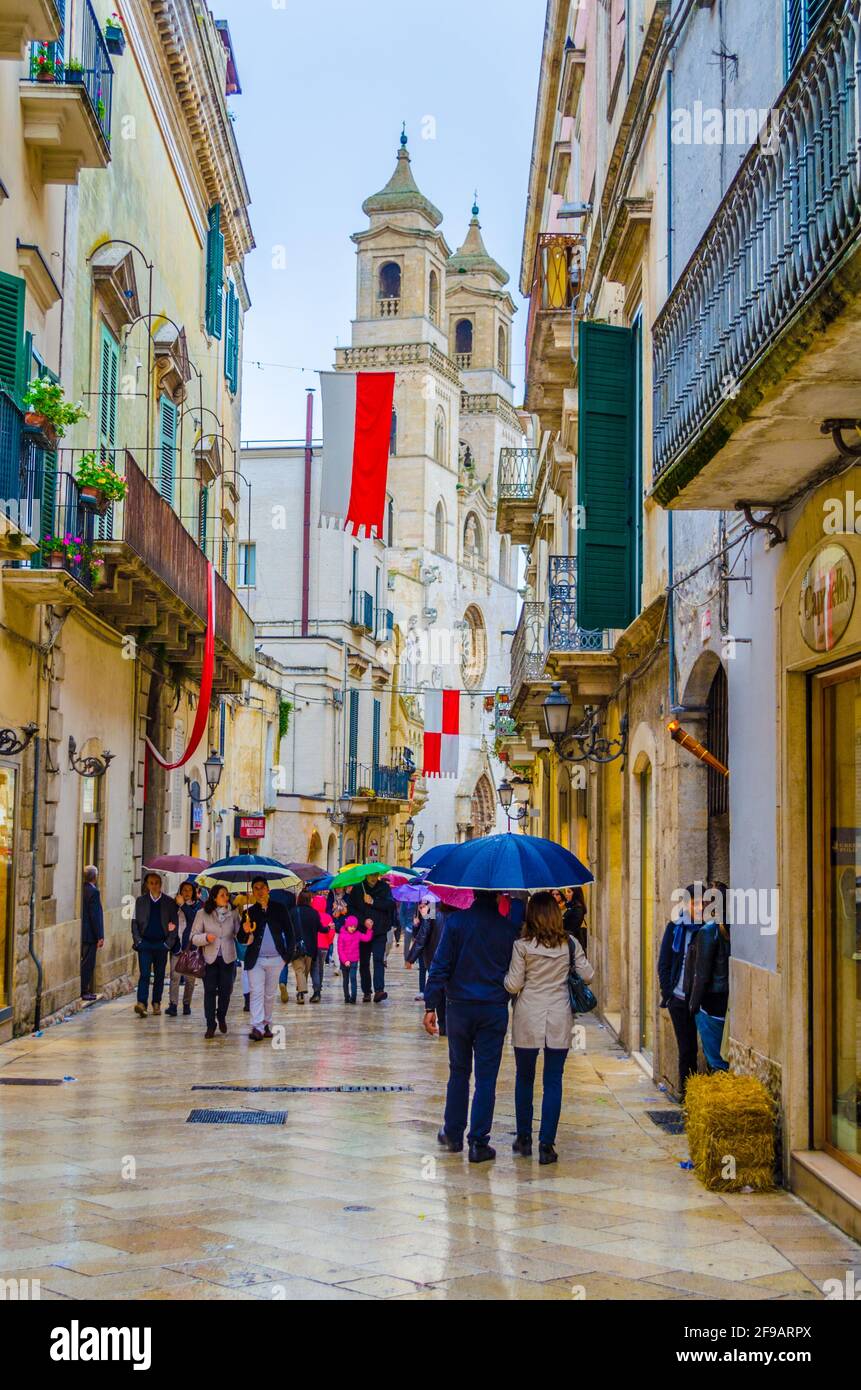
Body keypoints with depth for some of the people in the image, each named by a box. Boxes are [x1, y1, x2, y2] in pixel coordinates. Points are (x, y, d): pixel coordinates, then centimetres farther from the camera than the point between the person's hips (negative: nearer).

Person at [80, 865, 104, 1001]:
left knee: (85, 963, 15)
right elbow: (95, 916, -19)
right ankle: (83, 991, 1)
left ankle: (83, 990, 19)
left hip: (81, 933, 8)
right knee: (88, 963, -2)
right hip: (90, 934, -8)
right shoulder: (93, 892, -17)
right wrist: (100, 936, -15)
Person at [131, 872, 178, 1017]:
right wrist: (138, 940, -3)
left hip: (161, 944, 1)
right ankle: (141, 1004, -19)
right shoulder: (140, 901, 8)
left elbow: (174, 924, 5)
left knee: (159, 975, 6)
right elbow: (135, 922, 8)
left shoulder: (169, 902, 5)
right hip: (145, 943, -1)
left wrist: (169, 942, -4)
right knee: (144, 974, -11)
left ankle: (156, 1003, 16)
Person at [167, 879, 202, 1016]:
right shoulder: (174, 904, 9)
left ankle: (186, 1004, 16)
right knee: (175, 975, -10)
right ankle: (173, 1005, -15)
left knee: (190, 977, 5)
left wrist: (183, 905, -8)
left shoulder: (198, 905, 7)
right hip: (177, 944, 0)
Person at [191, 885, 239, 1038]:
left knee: (225, 990, 6)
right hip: (210, 958, -1)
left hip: (227, 958, 1)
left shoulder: (233, 914, 3)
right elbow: (194, 937, 0)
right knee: (210, 991, -2)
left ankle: (221, 1017, 32)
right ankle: (210, 1025, 5)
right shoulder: (203, 915, 0)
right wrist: (206, 937, -20)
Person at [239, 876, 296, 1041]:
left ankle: (266, 1025, 20)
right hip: (256, 959, -1)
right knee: (257, 993, -11)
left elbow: (290, 933, 6)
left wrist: (288, 955, -2)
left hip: (276, 959, 1)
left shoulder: (280, 908, 3)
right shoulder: (250, 912, 4)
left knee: (269, 994, 9)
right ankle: (257, 1028, -16)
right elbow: (242, 939, 5)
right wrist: (245, 932, -18)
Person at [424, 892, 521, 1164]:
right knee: (486, 1077, 2)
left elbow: (440, 966, -8)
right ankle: (478, 1143, 1)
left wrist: (431, 1006, -6)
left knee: (458, 1072, 16)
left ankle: (453, 1134, 24)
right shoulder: (511, 925, -4)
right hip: (495, 1010, 0)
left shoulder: (456, 920, -7)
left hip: (460, 1007, 0)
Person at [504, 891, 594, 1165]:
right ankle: (546, 1145, 1)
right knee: (553, 1082, 4)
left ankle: (524, 1138, 22)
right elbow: (587, 975, 4)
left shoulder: (522, 946, -8)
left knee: (524, 1079, 15)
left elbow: (513, 985, -7)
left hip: (527, 1020, -1)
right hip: (559, 1021, 1)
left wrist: (506, 976, 14)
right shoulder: (570, 944, -2)